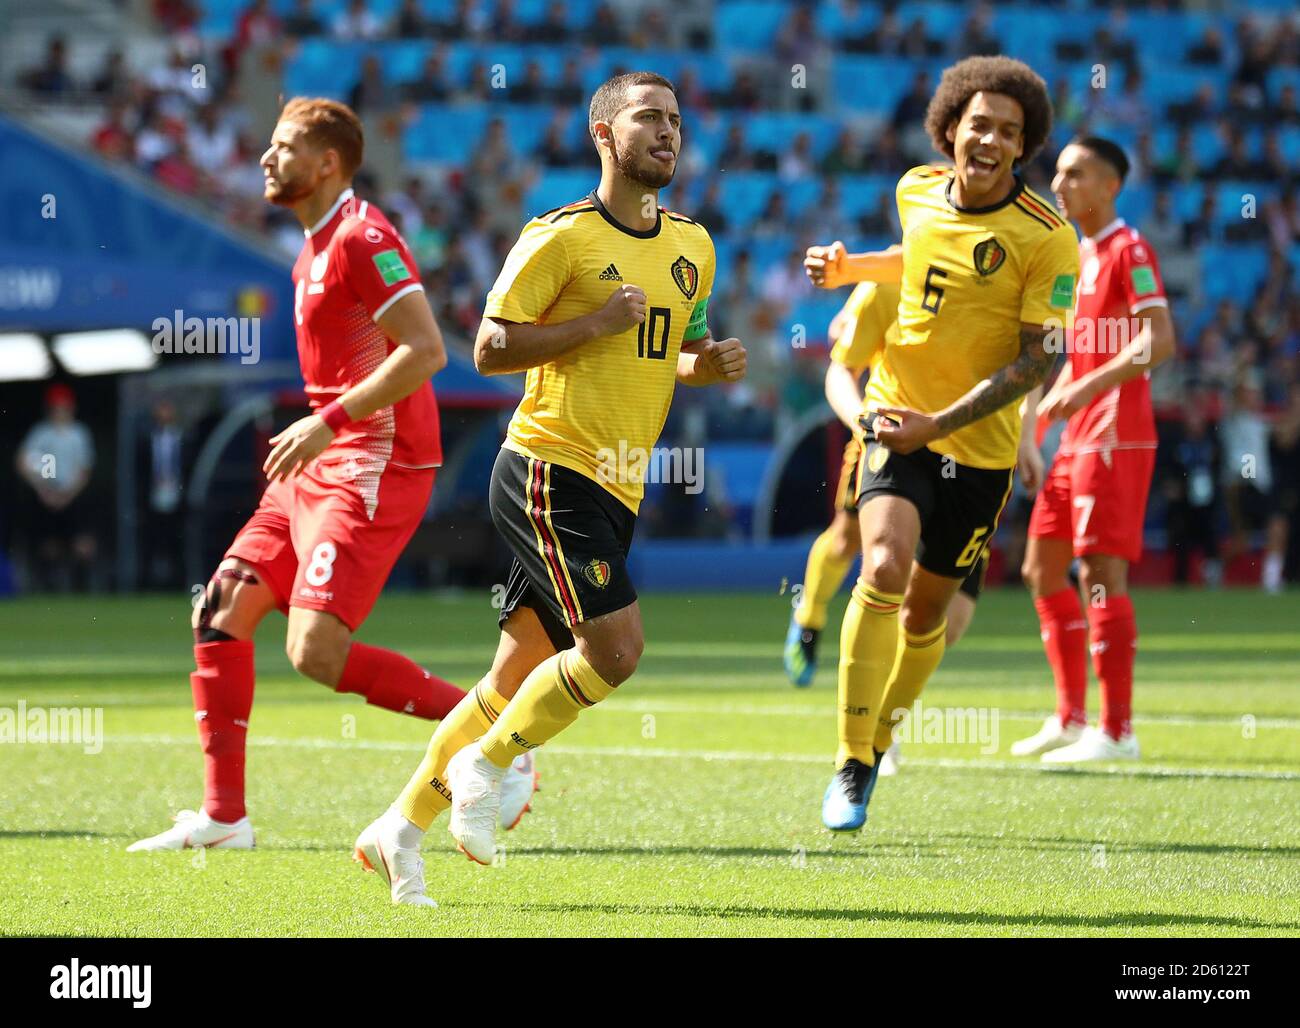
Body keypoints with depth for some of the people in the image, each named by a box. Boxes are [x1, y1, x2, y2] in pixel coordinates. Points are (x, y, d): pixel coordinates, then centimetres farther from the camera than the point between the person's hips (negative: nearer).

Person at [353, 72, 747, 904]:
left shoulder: (693, 247, 14)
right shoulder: (561, 237, -8)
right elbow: (491, 349, -9)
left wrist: (710, 363, 4)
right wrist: (598, 322, -17)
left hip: (614, 490, 7)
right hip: (551, 468, -7)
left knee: (521, 677, 7)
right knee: (616, 648, -18)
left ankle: (400, 830, 15)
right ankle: (486, 760, 3)